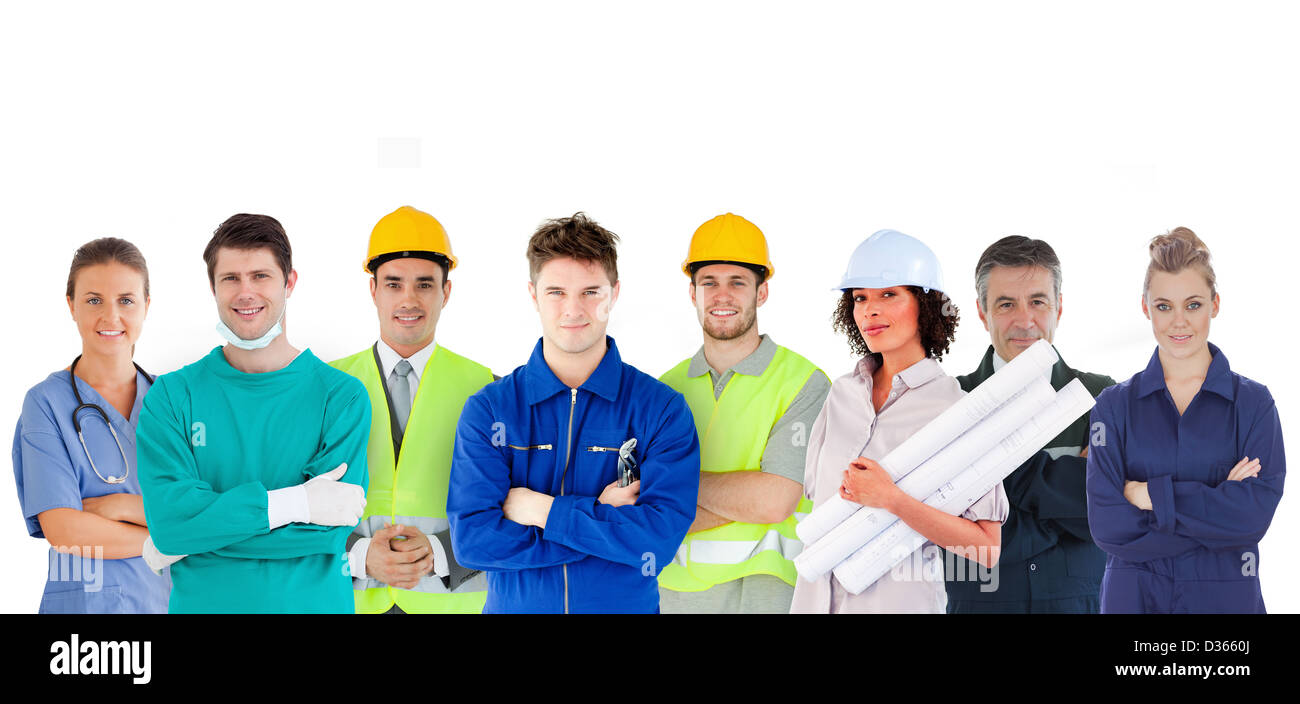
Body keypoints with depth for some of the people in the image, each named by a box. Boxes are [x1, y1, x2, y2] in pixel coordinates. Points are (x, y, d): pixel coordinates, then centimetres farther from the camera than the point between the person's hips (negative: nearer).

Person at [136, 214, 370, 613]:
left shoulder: (342, 397, -6)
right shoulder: (172, 396, -2)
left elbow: (328, 532, -16)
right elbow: (167, 522, -15)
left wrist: (204, 529, -16)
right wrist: (296, 502, -21)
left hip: (313, 603, -1)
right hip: (201, 603, 1)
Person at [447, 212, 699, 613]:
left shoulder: (662, 410, -7)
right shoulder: (487, 409, -4)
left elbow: (661, 538, -18)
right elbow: (471, 539, -14)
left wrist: (541, 510, -17)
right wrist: (605, 521, -17)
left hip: (628, 607, 0)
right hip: (514, 607, 0)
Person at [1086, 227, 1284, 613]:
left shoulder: (1254, 403, -1)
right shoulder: (1115, 405, -1)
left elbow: (1256, 511, -14)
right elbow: (1107, 526, -11)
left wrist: (1152, 495, -16)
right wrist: (1218, 505, -15)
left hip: (1226, 596, 0)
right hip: (1132, 596, 0)